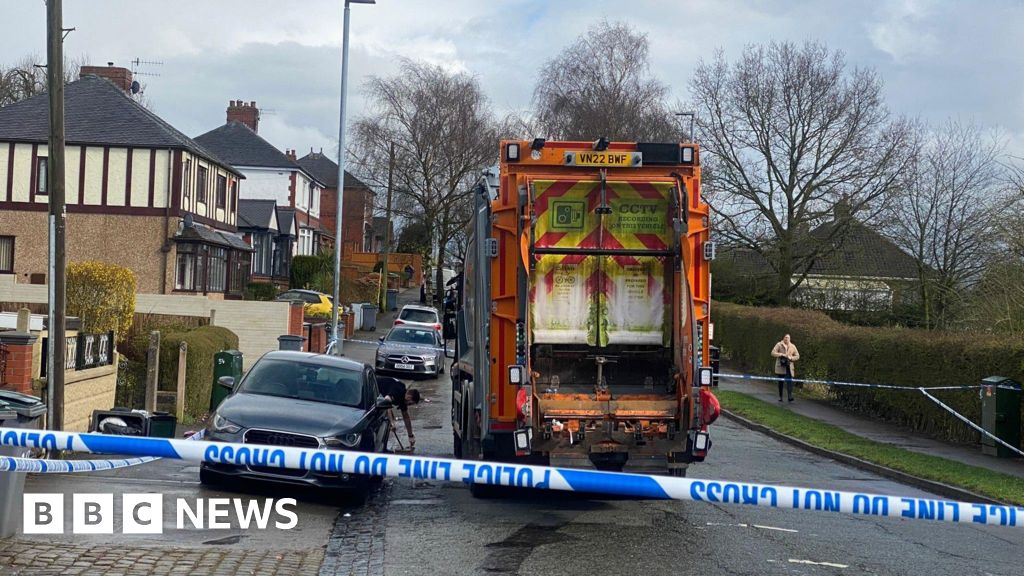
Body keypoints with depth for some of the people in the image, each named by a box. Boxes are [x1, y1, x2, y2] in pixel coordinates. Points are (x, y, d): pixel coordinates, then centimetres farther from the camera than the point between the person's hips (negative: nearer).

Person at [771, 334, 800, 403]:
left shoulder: (792, 346, 9)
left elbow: (797, 356, 10)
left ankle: (790, 396, -20)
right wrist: (781, 354, -18)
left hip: (789, 366, 1)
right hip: (781, 366, -1)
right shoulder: (779, 345, 2)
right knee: (781, 381, 5)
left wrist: (791, 358, -10)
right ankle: (780, 396, 15)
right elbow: (773, 353, -6)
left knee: (789, 381, -13)